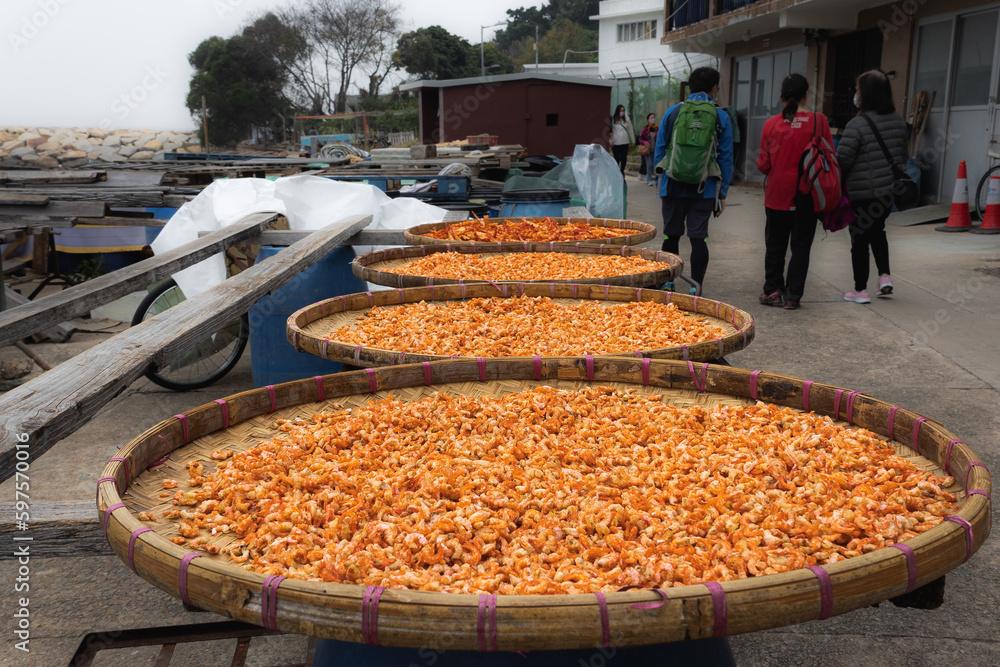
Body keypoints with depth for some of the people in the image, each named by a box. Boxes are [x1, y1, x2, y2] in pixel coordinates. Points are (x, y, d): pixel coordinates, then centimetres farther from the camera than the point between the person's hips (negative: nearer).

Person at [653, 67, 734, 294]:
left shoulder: (672, 112, 5)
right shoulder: (721, 117, 2)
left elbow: (659, 150, 8)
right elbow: (726, 158, 3)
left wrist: (662, 182, 16)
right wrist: (722, 193, 8)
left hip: (674, 187, 1)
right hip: (704, 189, -1)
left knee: (671, 236, 10)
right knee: (698, 238, 1)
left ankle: (667, 284, 17)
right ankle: (695, 289, 2)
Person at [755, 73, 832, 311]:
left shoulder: (771, 124, -5)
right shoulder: (819, 121, -8)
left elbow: (763, 164, -1)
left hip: (777, 193, 1)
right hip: (807, 195, -1)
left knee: (775, 244, 13)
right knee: (801, 245, 8)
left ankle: (773, 290, 16)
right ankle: (792, 295, 8)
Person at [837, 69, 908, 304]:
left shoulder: (858, 124, -18)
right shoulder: (899, 121, 5)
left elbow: (842, 160, -17)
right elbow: (904, 154, 15)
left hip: (864, 193, -7)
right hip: (893, 189, 7)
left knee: (860, 239, 5)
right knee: (877, 230, 27)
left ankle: (860, 290, 12)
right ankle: (885, 275, 18)